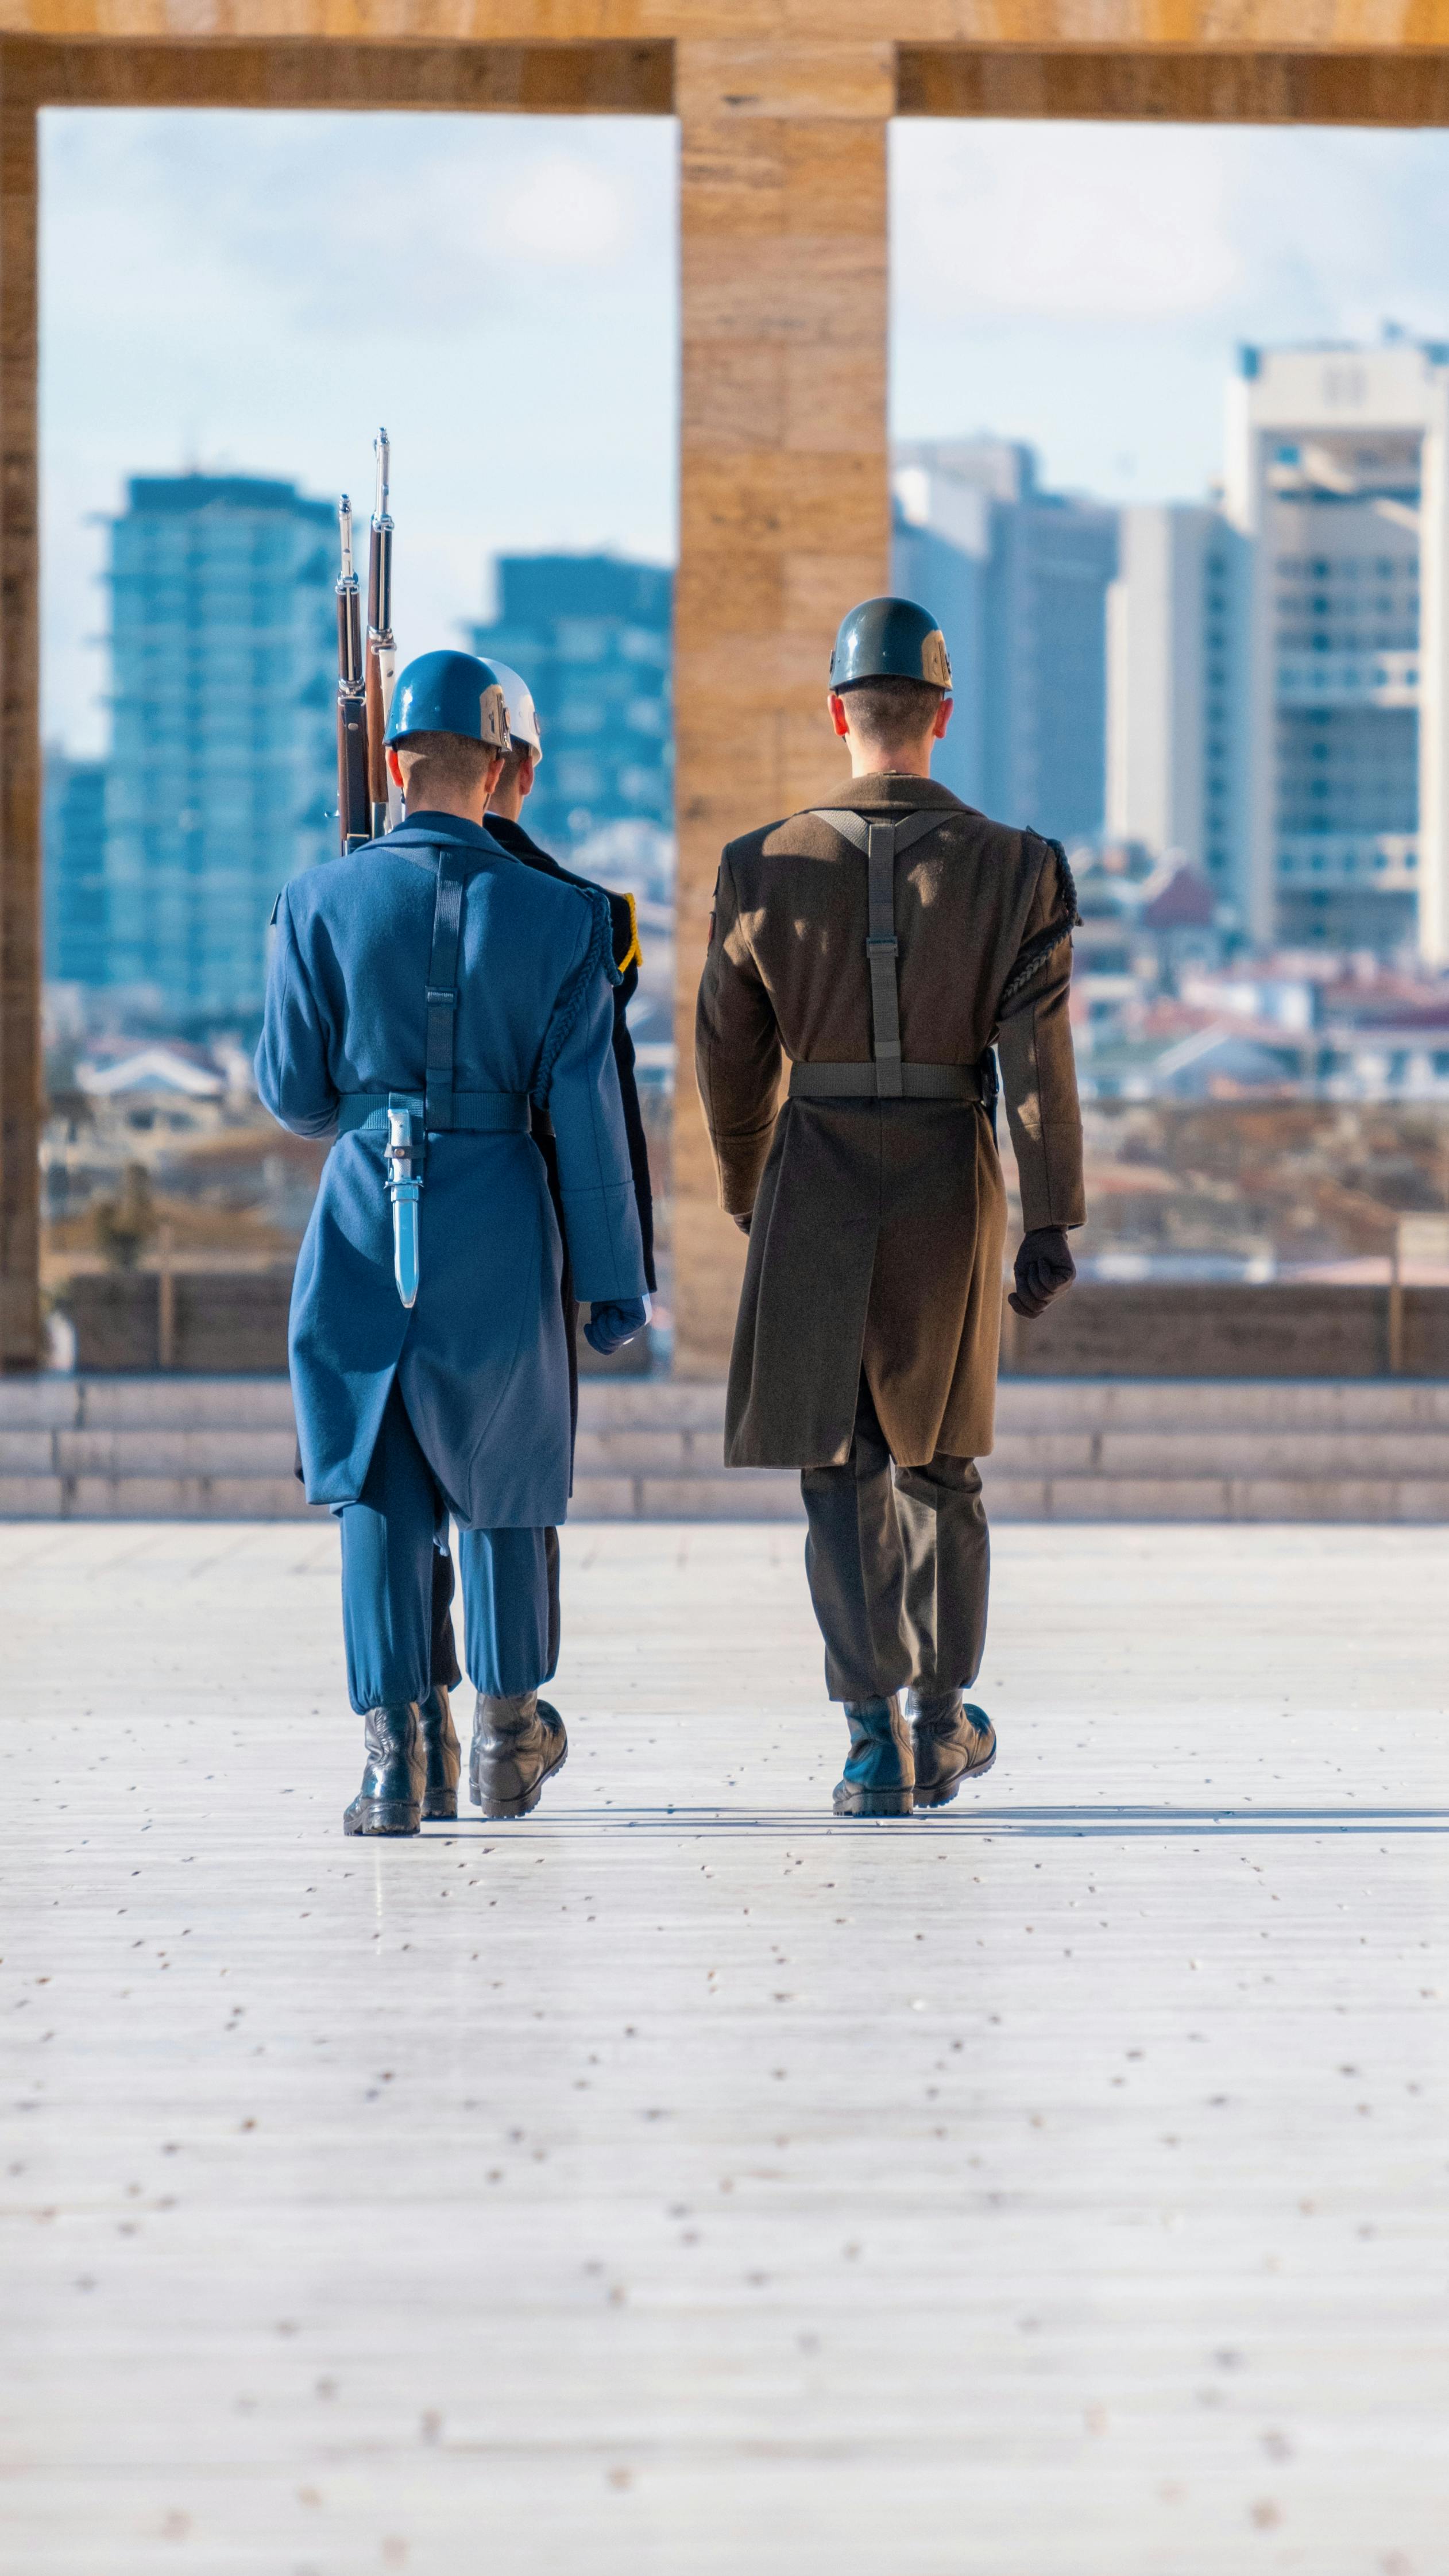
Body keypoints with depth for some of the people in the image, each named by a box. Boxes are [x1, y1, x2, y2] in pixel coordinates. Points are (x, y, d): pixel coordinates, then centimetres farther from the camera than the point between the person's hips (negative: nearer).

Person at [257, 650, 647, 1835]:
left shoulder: (322, 902, -5)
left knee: (377, 1484, 7)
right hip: (501, 1225, 1)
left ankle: (398, 1750, -5)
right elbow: (588, 1110, -5)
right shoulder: (560, 915, -4)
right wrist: (616, 1276, 1)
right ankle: (506, 1729, 29)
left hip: (365, 1217, 0)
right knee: (502, 1475, 19)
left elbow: (293, 1093, 0)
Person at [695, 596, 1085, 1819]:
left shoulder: (766, 868, -4)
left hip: (815, 1189, -1)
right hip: (953, 1189, 1)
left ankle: (877, 1735, -5)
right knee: (940, 1461, 17)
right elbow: (1038, 1054, -11)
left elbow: (732, 1059, 5)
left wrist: (748, 1199, 20)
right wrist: (1053, 1222, -9)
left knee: (839, 1468, 5)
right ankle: (941, 1722, 26)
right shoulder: (1013, 867, -5)